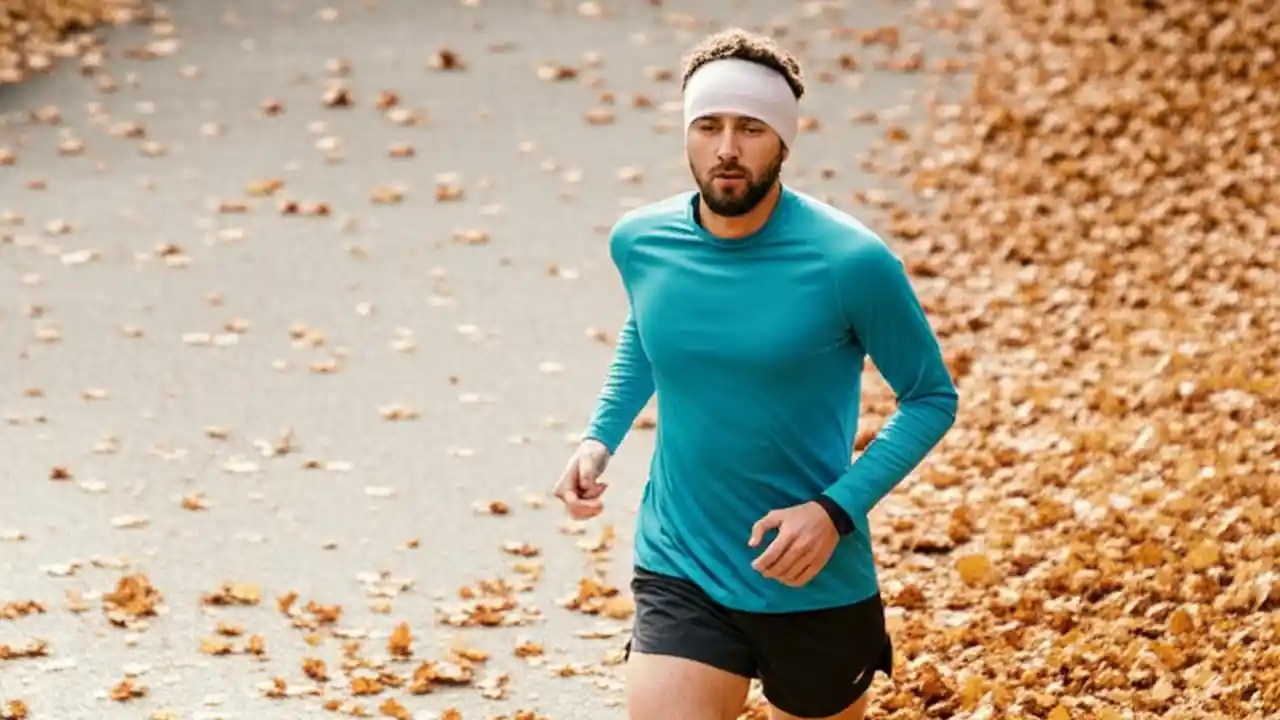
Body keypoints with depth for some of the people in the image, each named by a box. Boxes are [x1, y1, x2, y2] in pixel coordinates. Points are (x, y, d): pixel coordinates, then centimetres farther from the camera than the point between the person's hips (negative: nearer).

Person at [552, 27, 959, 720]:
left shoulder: (851, 263, -16)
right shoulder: (640, 243, -3)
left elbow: (931, 398, -6)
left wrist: (836, 511, -18)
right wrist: (599, 437, 3)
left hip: (816, 586, -2)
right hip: (678, 578, 2)